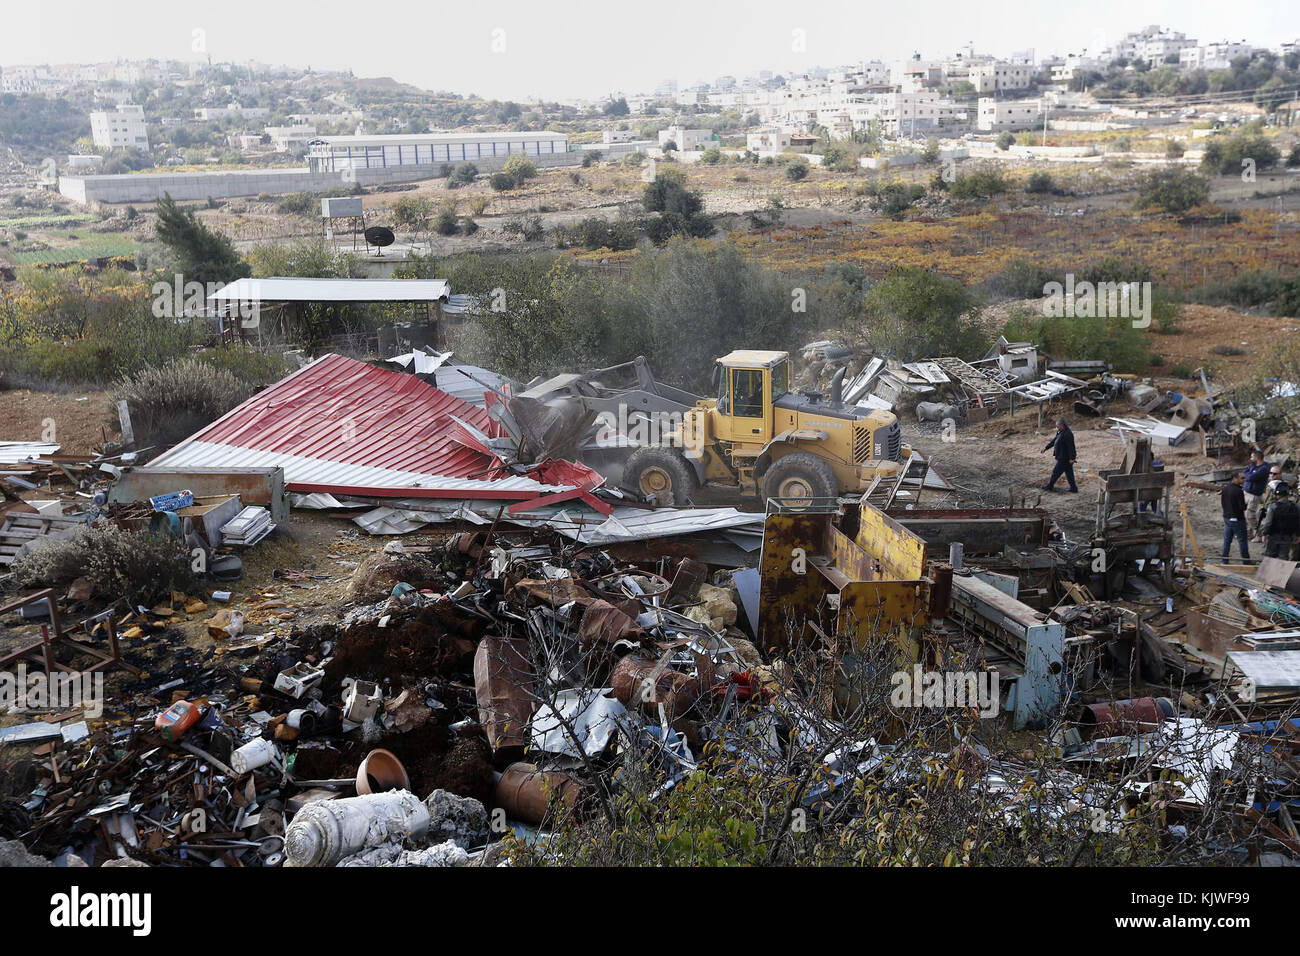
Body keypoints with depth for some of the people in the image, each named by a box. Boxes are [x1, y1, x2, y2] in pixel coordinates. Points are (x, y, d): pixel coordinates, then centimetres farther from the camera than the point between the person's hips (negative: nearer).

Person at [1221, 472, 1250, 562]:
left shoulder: (1225, 487, 2)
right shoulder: (1238, 491, -22)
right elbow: (1243, 507, -20)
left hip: (1226, 517, 7)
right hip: (1237, 519, -7)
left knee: (1227, 540, 13)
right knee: (1242, 541, 4)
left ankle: (1224, 561, 16)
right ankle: (1246, 561, 12)